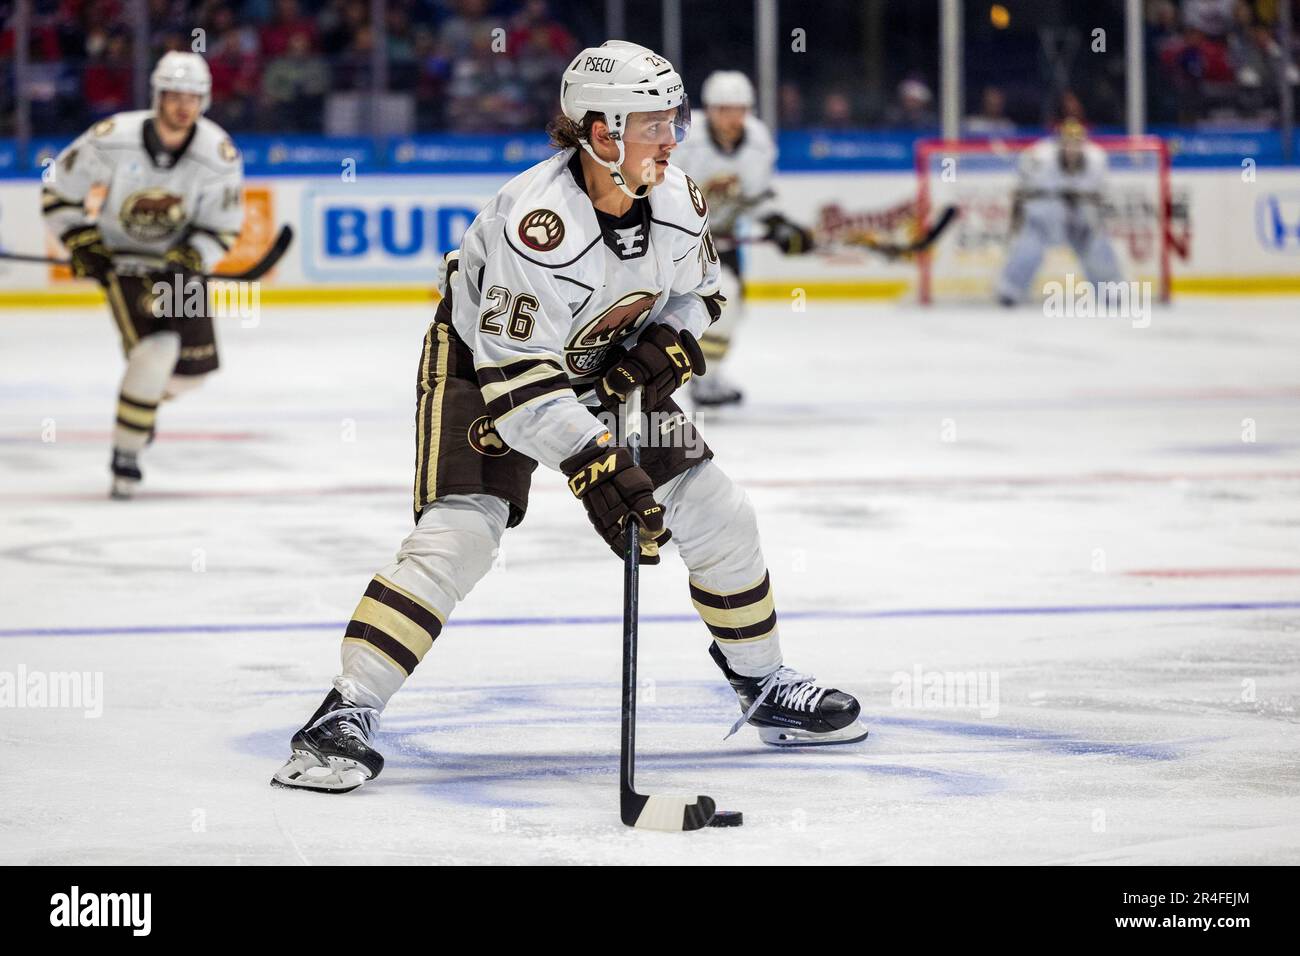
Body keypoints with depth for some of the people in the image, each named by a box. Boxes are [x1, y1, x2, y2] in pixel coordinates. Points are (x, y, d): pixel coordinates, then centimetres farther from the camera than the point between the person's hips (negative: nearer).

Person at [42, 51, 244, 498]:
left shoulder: (220, 155, -17)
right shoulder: (111, 139, -23)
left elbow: (223, 226, -6)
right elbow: (58, 190, -9)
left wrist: (189, 259, -22)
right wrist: (82, 244, -14)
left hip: (179, 258, 4)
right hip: (120, 258, -4)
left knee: (196, 363, 0)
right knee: (157, 347, -23)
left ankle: (145, 392, 36)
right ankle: (125, 457, -12)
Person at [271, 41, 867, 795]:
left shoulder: (677, 198, -14)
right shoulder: (539, 221, -35)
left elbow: (698, 294, 7)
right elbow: (515, 373, -36)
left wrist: (668, 350, -15)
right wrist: (595, 468, -41)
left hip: (606, 367, 7)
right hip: (482, 362, -7)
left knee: (716, 513, 4)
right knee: (460, 532, -24)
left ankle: (765, 687, 24)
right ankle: (346, 715, -21)